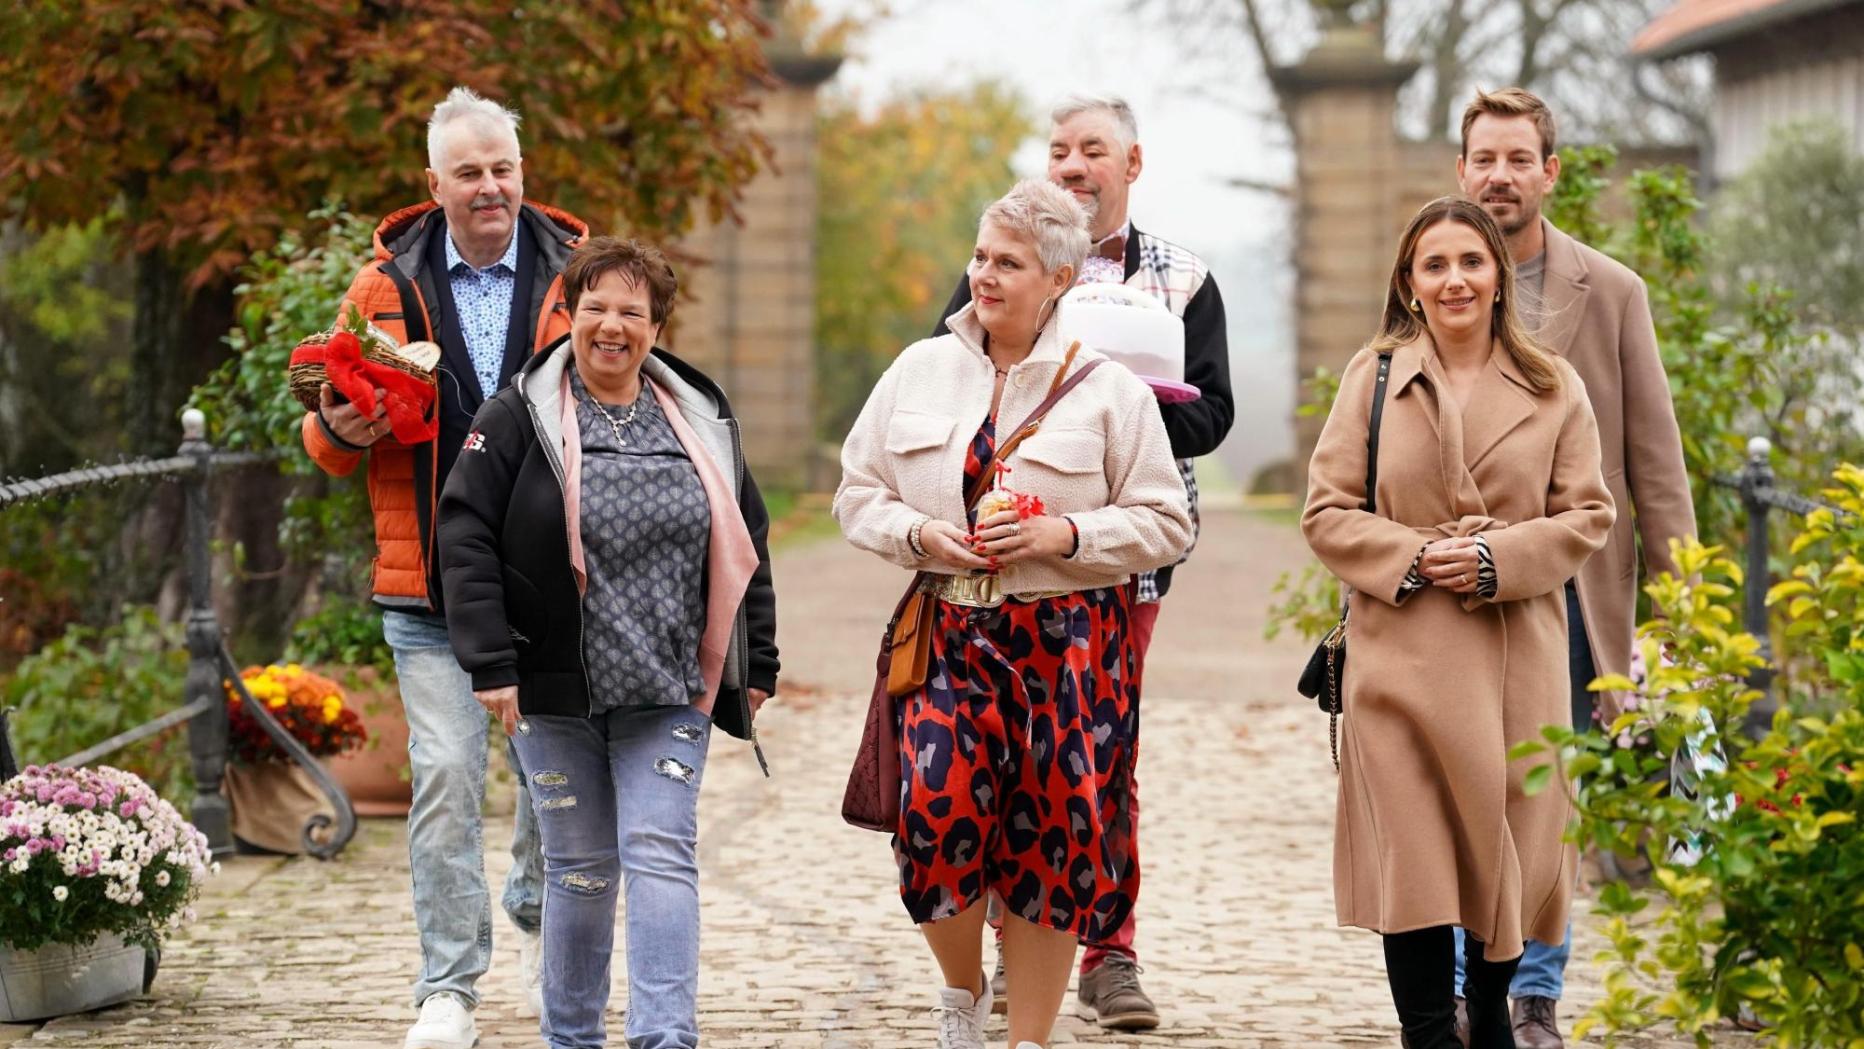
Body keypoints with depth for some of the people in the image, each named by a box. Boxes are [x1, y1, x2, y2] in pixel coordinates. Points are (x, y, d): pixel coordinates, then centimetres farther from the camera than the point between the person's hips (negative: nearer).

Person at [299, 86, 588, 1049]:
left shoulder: (575, 274, 5)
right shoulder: (385, 286, 6)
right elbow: (326, 439, 13)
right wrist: (340, 428, -11)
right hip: (430, 581, 0)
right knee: (446, 775, -6)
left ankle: (536, 909, 37)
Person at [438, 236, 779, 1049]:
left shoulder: (700, 420, 10)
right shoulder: (520, 416, -1)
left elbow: (744, 546, 16)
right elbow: (466, 536, -6)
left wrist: (755, 666, 13)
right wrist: (490, 663, -12)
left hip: (669, 691, 1)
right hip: (557, 691, -1)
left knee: (661, 854, -10)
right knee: (580, 867, 6)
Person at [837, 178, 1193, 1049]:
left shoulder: (1107, 389, 0)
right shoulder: (920, 371, 8)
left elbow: (1166, 523, 0)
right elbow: (858, 496, 13)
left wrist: (1062, 535, -14)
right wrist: (920, 533, -7)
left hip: (1068, 643, -1)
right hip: (952, 637, 2)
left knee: (1052, 845, -1)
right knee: (935, 821, -13)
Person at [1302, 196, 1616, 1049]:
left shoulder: (1553, 388, 7)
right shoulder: (1374, 377, 6)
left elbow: (1586, 516, 5)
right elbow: (1327, 511, 3)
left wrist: (1499, 557, -11)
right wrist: (1410, 556, -12)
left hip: (1517, 656, 1)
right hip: (1401, 653, -1)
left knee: (1508, 844, 8)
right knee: (1411, 858, -7)